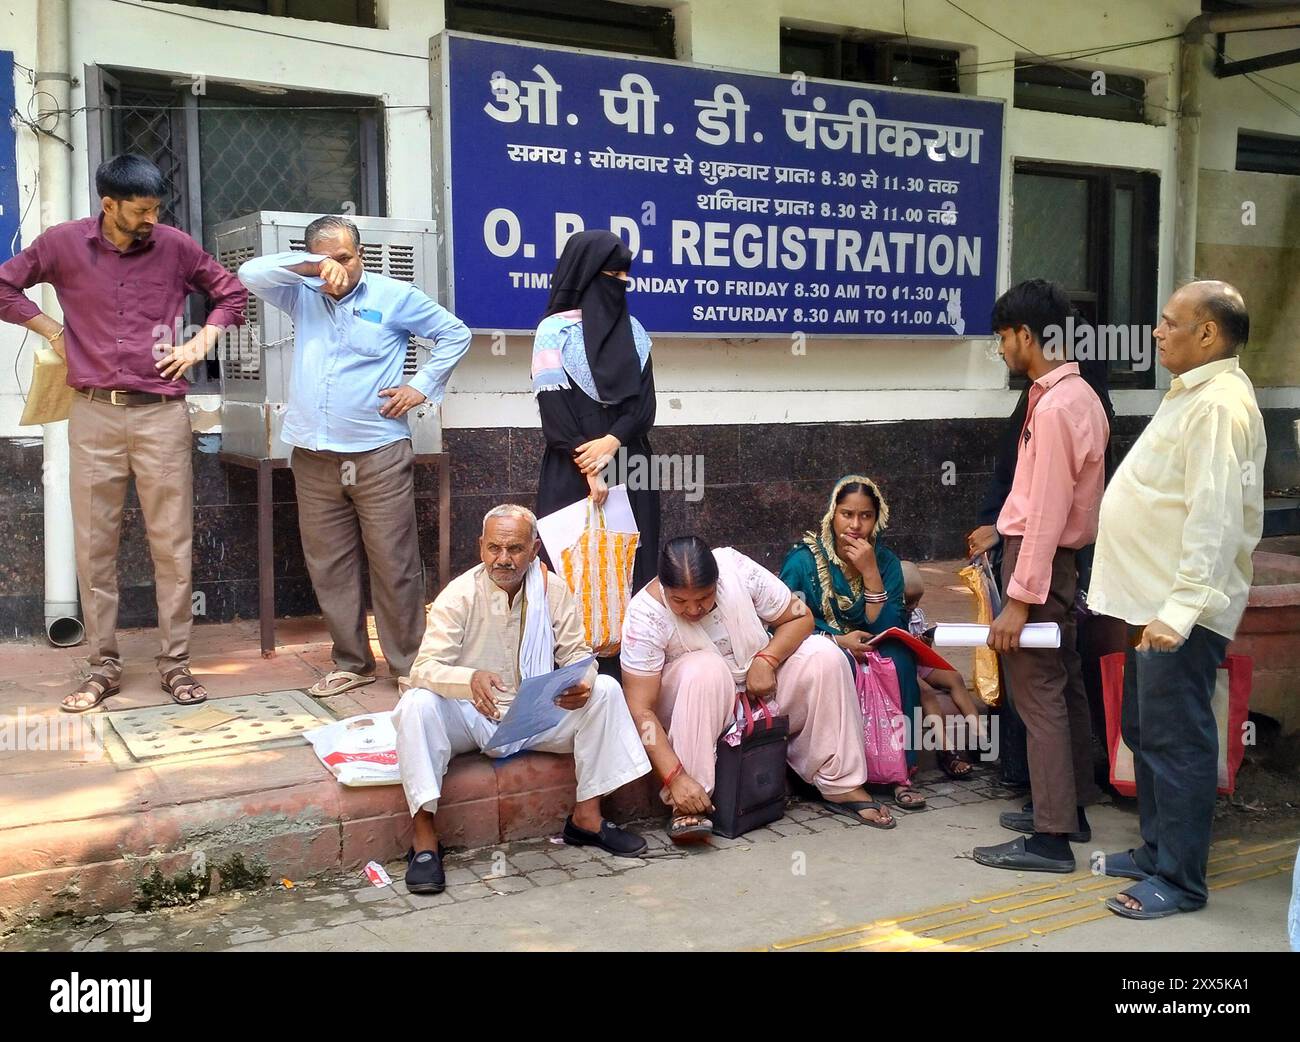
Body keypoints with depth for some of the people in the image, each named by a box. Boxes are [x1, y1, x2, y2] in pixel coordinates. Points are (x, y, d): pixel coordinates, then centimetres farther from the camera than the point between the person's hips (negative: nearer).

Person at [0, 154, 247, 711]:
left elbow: (231, 294, 14)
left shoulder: (175, 246, 1)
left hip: (162, 413, 0)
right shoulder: (63, 243, 1)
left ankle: (175, 662, 10)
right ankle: (102, 665, 14)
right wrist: (56, 334, 3)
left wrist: (199, 345, 3)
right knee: (95, 544, 5)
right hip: (94, 414, 1)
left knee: (173, 542, 1)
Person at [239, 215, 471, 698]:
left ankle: (408, 664, 7)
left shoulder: (394, 296, 4)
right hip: (314, 457, 4)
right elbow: (251, 273, -1)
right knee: (328, 566, 8)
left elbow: (456, 334, 9)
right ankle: (352, 663, 20)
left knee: (394, 564, -3)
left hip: (379, 455, -4)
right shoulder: (303, 295, 13)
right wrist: (312, 266, -11)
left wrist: (421, 386, 1)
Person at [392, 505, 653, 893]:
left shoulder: (553, 591, -4)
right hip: (471, 718, -3)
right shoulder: (459, 595, -14)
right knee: (418, 704, -32)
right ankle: (424, 840, -27)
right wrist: (470, 680, -45)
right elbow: (425, 667, -22)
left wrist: (582, 684, -25)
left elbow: (577, 653, 0)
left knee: (605, 690, -17)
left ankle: (587, 817, -9)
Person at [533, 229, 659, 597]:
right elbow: (555, 411, -8)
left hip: (629, 469, 4)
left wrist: (612, 441, -13)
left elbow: (644, 401, 3)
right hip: (572, 472, -4)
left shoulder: (633, 331, 12)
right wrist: (590, 470, -13)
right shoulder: (555, 331, -2)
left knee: (630, 561, 2)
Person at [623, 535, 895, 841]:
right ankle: (687, 807, -30)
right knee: (704, 668, -35)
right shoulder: (645, 614, -25)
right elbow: (641, 709, -26)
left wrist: (766, 660, -24)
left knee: (823, 655, -18)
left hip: (760, 685, 4)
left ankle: (841, 786, -10)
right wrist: (675, 778, -35)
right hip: (692, 711, -3)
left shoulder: (737, 569, -18)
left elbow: (800, 617, -6)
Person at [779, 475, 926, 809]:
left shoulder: (886, 562, 0)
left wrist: (870, 573, -19)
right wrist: (838, 640, -21)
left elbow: (889, 632, -10)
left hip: (873, 662, 3)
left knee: (899, 655, -27)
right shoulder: (802, 559, -10)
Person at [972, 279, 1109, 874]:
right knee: (1063, 686, 16)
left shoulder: (1054, 407, -20)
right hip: (1062, 558, 10)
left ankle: (1051, 838, 0)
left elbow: (1046, 513, -22)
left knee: (1038, 693, -6)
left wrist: (1019, 598, -21)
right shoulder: (1078, 395, 11)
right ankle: (1070, 808, 28)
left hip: (1039, 560, -10)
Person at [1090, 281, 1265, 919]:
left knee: (1175, 742, -2)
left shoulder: (1219, 405, -17)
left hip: (1181, 610, -11)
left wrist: (1180, 608, -28)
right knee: (1144, 732, 18)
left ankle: (1180, 880, 8)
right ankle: (1156, 850, 31)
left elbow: (1216, 519, -25)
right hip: (1154, 602, 11)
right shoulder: (1192, 393, 17)